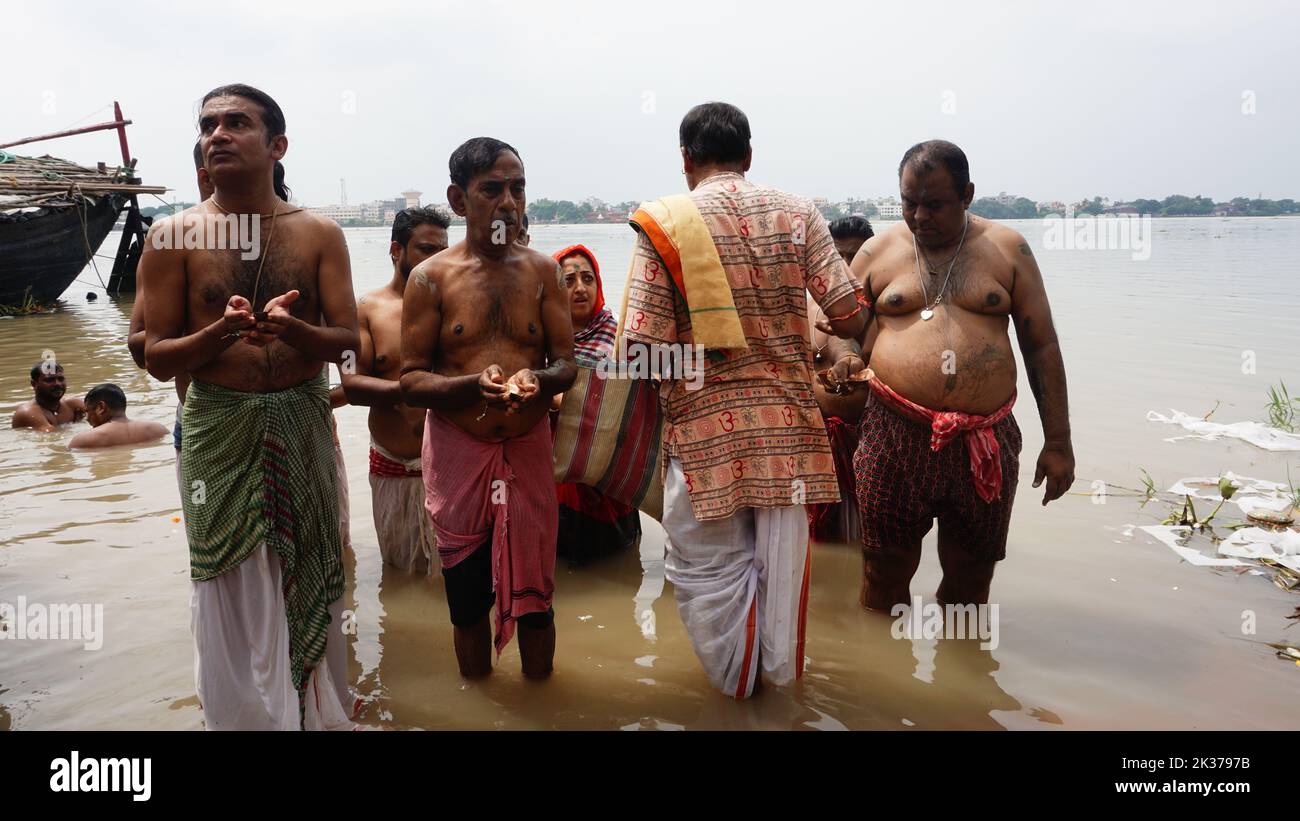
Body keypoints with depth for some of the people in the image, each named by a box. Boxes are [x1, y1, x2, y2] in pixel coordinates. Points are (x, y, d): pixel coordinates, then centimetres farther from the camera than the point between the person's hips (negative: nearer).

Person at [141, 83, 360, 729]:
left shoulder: (320, 234, 2)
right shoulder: (175, 237, -1)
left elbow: (347, 341, -2)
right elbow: (157, 358, -2)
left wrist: (291, 329, -22)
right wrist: (221, 332, -21)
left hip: (303, 428, 1)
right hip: (219, 433, -1)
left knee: (310, 588, 11)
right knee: (235, 598, 5)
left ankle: (321, 712, 30)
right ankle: (245, 720, 24)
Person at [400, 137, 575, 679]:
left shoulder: (540, 270, 4)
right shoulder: (431, 278, -2)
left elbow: (566, 364, 4)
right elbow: (410, 380, -4)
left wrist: (537, 380, -20)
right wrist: (475, 385, -23)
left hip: (529, 449, 1)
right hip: (458, 452, -1)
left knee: (535, 593, 8)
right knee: (468, 599, 10)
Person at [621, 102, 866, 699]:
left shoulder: (663, 223, -8)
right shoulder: (796, 213, 0)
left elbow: (643, 348, -14)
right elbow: (849, 317, -3)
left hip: (704, 426, -3)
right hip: (787, 421, 3)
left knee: (709, 565, 15)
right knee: (781, 556, 20)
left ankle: (736, 679, 31)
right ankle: (781, 670, 38)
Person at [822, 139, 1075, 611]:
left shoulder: (1007, 249, 6)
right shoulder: (878, 252, 6)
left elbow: (1042, 346, 6)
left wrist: (1057, 442, 2)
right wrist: (846, 356, -11)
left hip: (985, 444, 1)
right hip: (895, 437, 0)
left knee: (970, 579, 12)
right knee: (885, 574, 5)